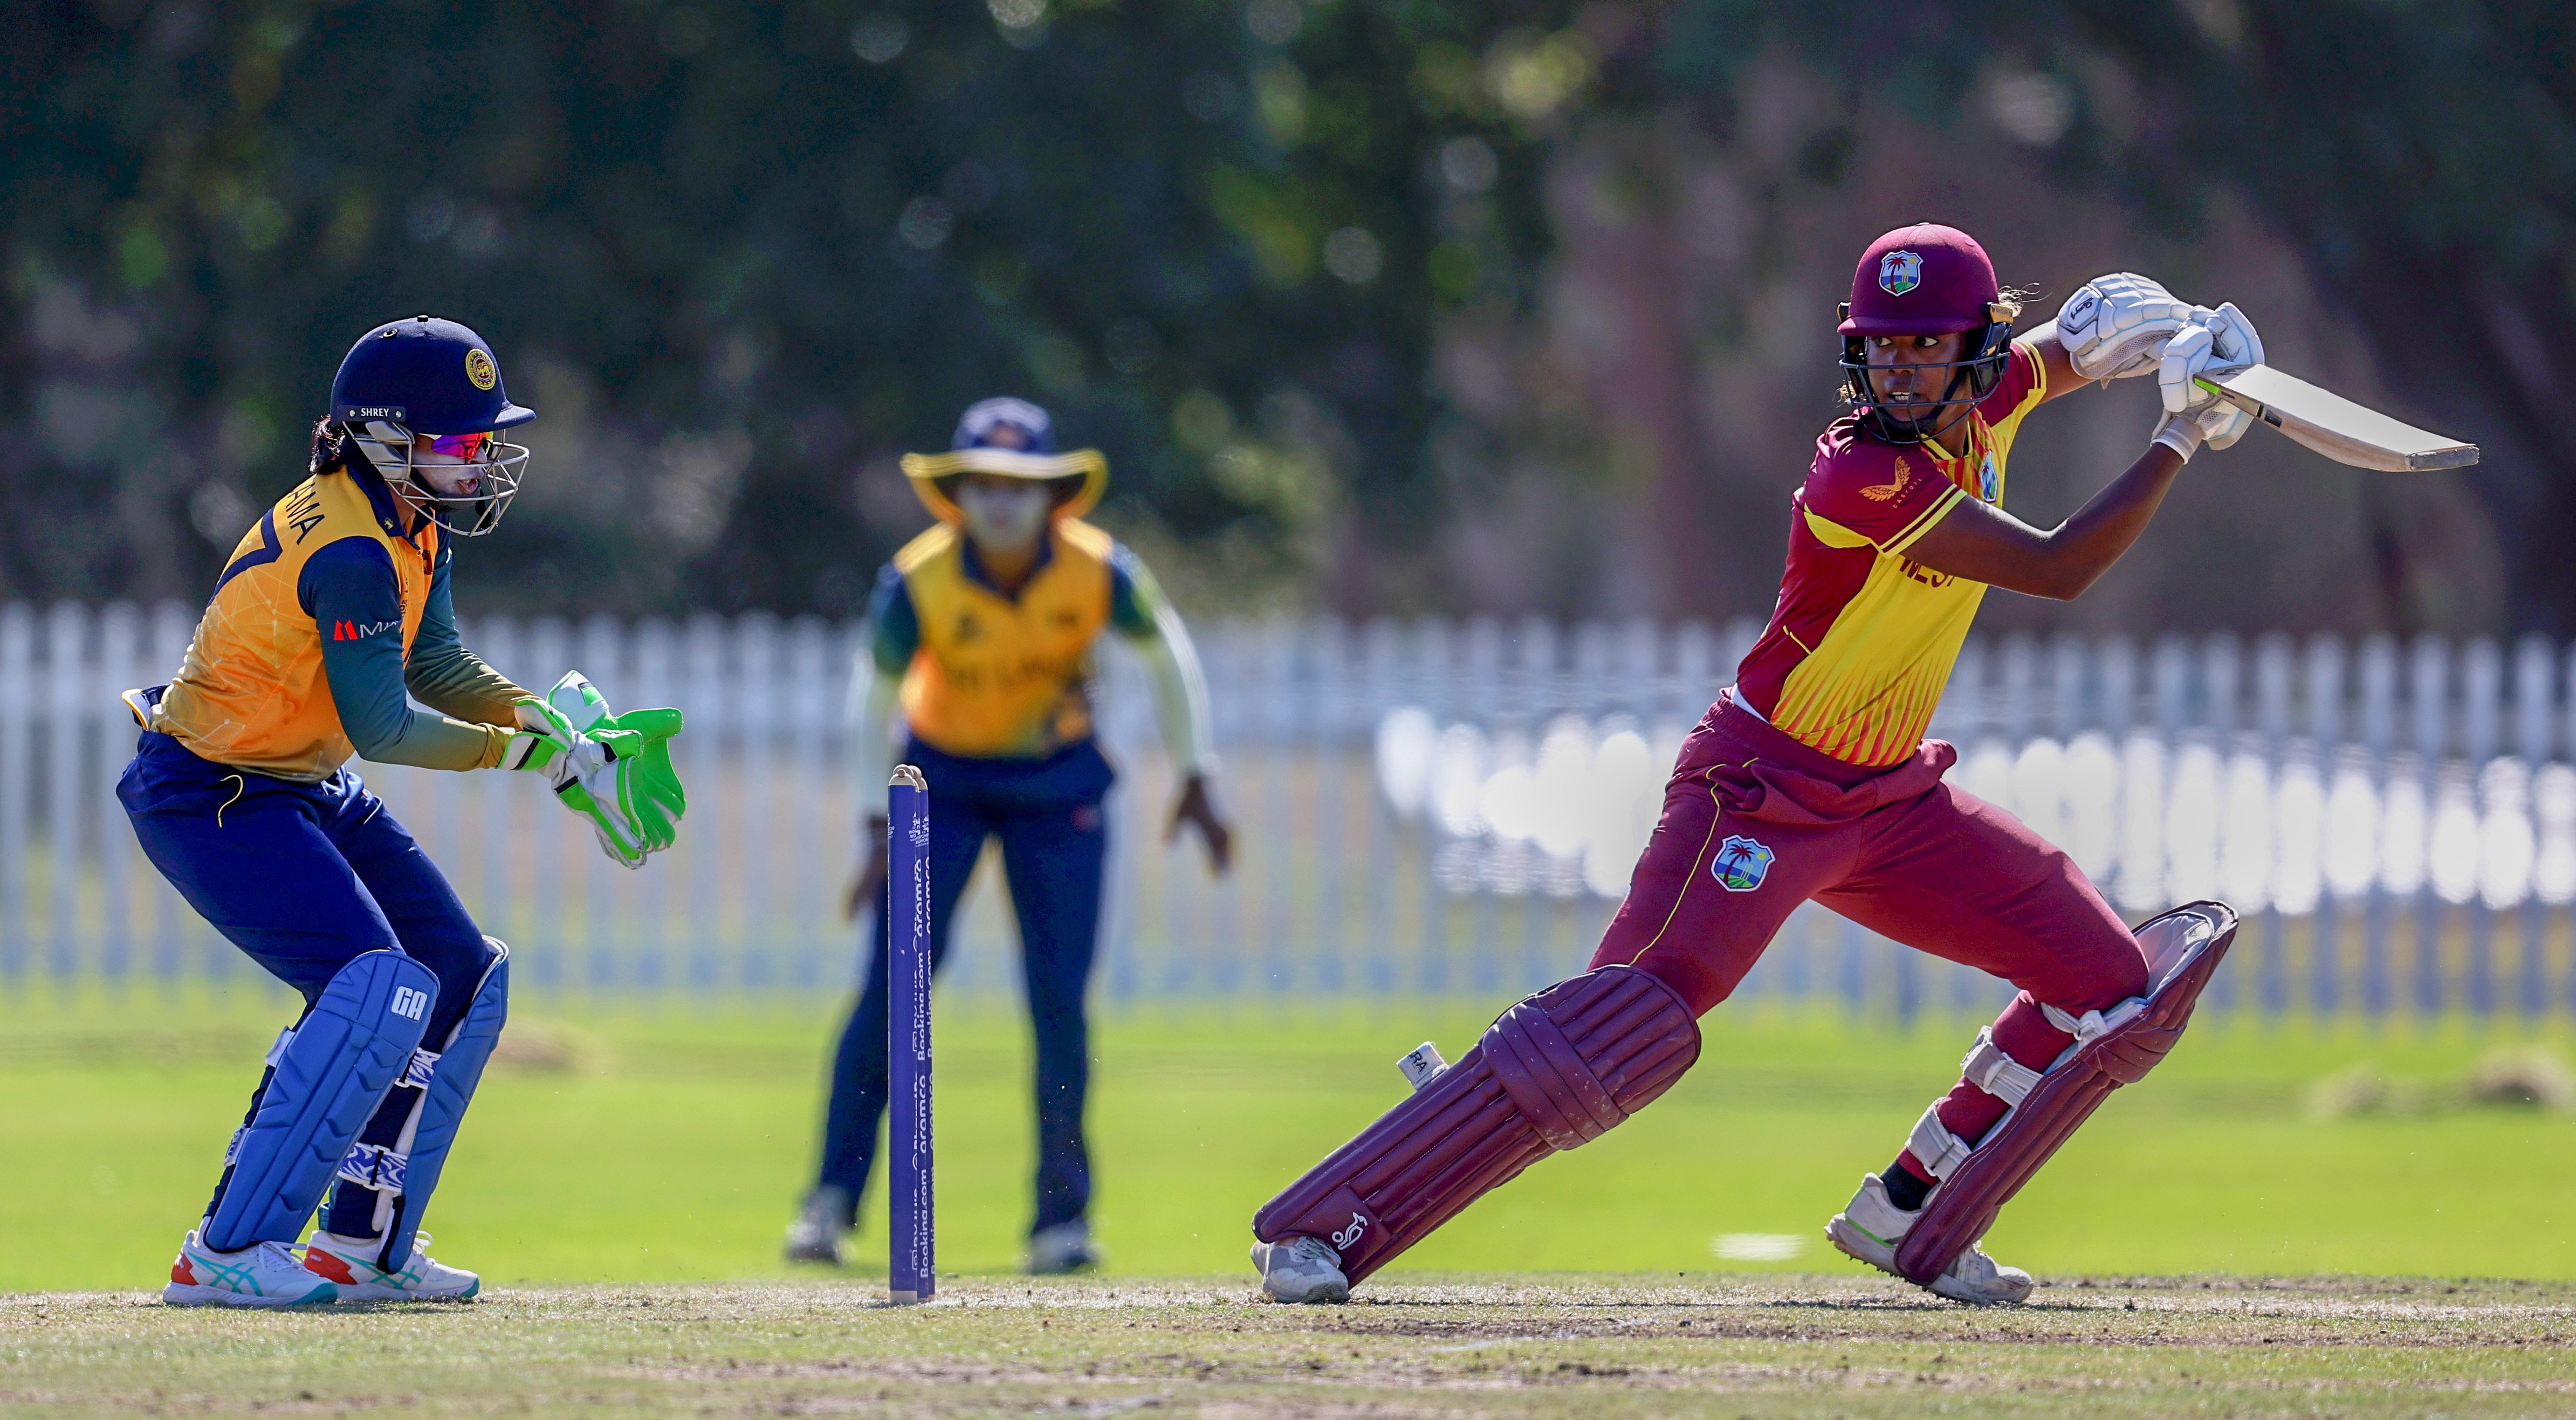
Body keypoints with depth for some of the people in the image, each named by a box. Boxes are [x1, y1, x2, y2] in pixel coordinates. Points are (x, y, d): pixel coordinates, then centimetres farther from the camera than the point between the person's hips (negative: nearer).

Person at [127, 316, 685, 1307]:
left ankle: (363, 1243, 17)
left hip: (304, 791, 11)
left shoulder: (414, 523, 4)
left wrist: (569, 738, 0)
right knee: (381, 991, -23)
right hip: (208, 797, -11)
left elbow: (438, 667, 14)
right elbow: (381, 727, -24)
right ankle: (228, 1253, -21)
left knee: (465, 982, 11)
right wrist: (528, 748, -15)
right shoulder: (352, 550, -27)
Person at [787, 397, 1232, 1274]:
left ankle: (1063, 1215, 4)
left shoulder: (1098, 572, -20)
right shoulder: (918, 582, -23)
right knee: (892, 986, -12)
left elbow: (1167, 657, -2)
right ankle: (833, 1199, -6)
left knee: (1060, 1001, -6)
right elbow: (873, 702, -11)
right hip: (944, 778, -1)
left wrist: (1193, 783, 1)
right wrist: (878, 830, -15)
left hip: (1059, 785, 1)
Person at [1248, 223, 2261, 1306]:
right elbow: (2059, 569, -26)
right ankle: (1317, 1232, -24)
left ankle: (1908, 1221, 15)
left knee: (2109, 982, 9)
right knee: (1628, 1029, -24)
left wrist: (2185, 343, 0)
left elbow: (2079, 341, 21)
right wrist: (2179, 444, -19)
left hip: (1890, 801, 9)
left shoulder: (1988, 405, -1)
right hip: (1762, 795, -9)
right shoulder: (1862, 475, -25)